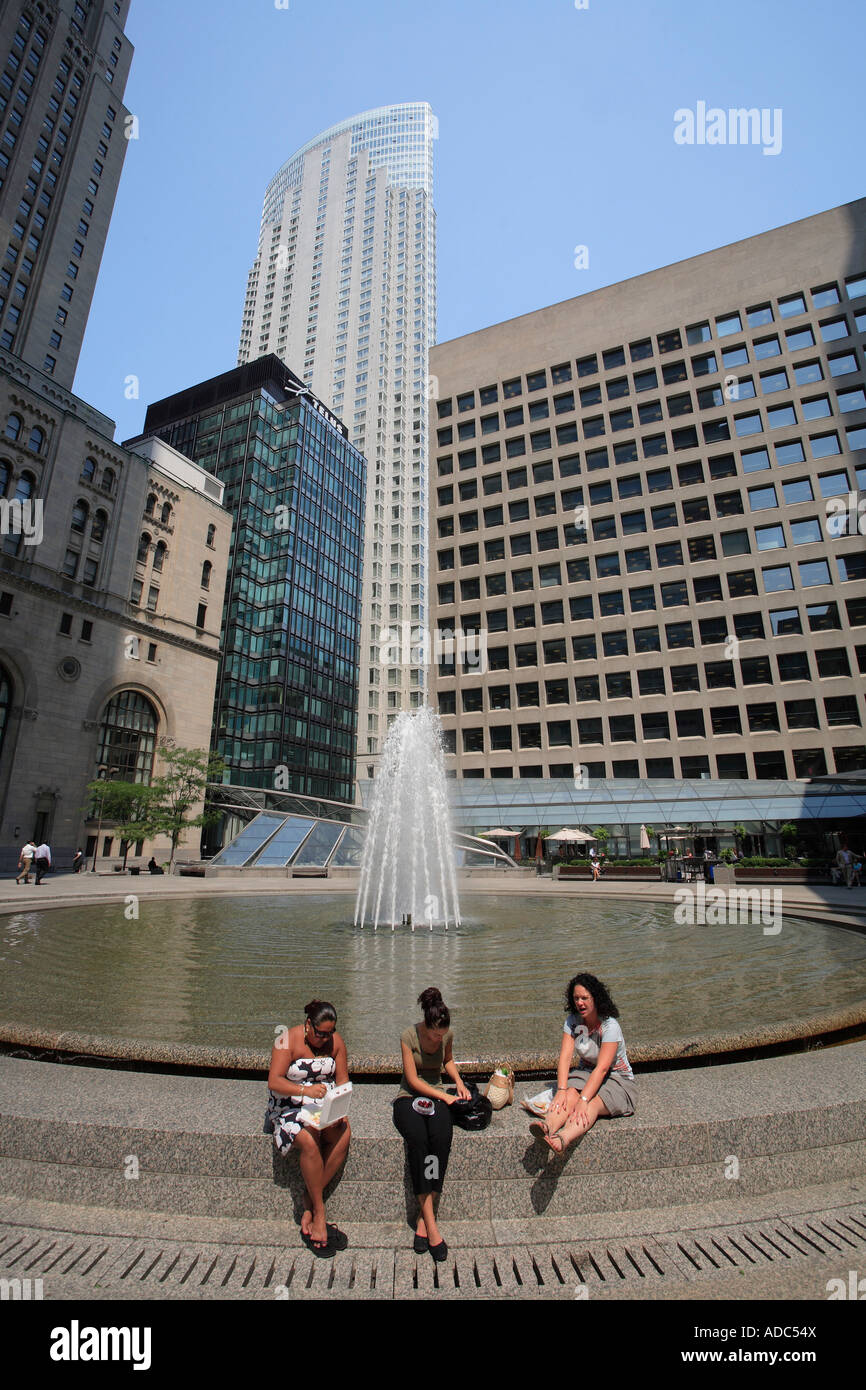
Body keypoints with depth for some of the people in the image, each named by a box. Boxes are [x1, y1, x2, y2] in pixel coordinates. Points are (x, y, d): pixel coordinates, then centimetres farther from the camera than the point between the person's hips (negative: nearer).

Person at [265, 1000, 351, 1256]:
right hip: (290, 1107, -3)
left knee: (343, 1134, -23)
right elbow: (274, 1081, -20)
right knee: (309, 1141, -30)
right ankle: (319, 1213, -12)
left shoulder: (335, 1041, -1)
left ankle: (308, 1209, -11)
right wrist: (305, 1090, -34)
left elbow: (342, 1080, 3)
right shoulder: (288, 1040, -14)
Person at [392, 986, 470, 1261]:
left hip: (436, 1095, 3)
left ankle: (423, 1218, -19)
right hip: (409, 1097, -3)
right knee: (417, 1139, -32)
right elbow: (413, 1079, -12)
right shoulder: (409, 1036, -14)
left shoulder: (447, 1035, -2)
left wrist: (458, 1081, 3)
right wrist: (445, 1097, -12)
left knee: (441, 1138, -28)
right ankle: (431, 1224, -25)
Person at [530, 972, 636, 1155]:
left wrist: (583, 1100, -38)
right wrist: (561, 1090, -30)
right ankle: (548, 1127, -53)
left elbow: (602, 1068, -29)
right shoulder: (572, 1021, -5)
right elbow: (565, 1057, -14)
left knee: (592, 1103, -34)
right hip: (586, 1072, 4)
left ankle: (563, 1139, -58)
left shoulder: (610, 1026, -21)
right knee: (570, 1095, -28)